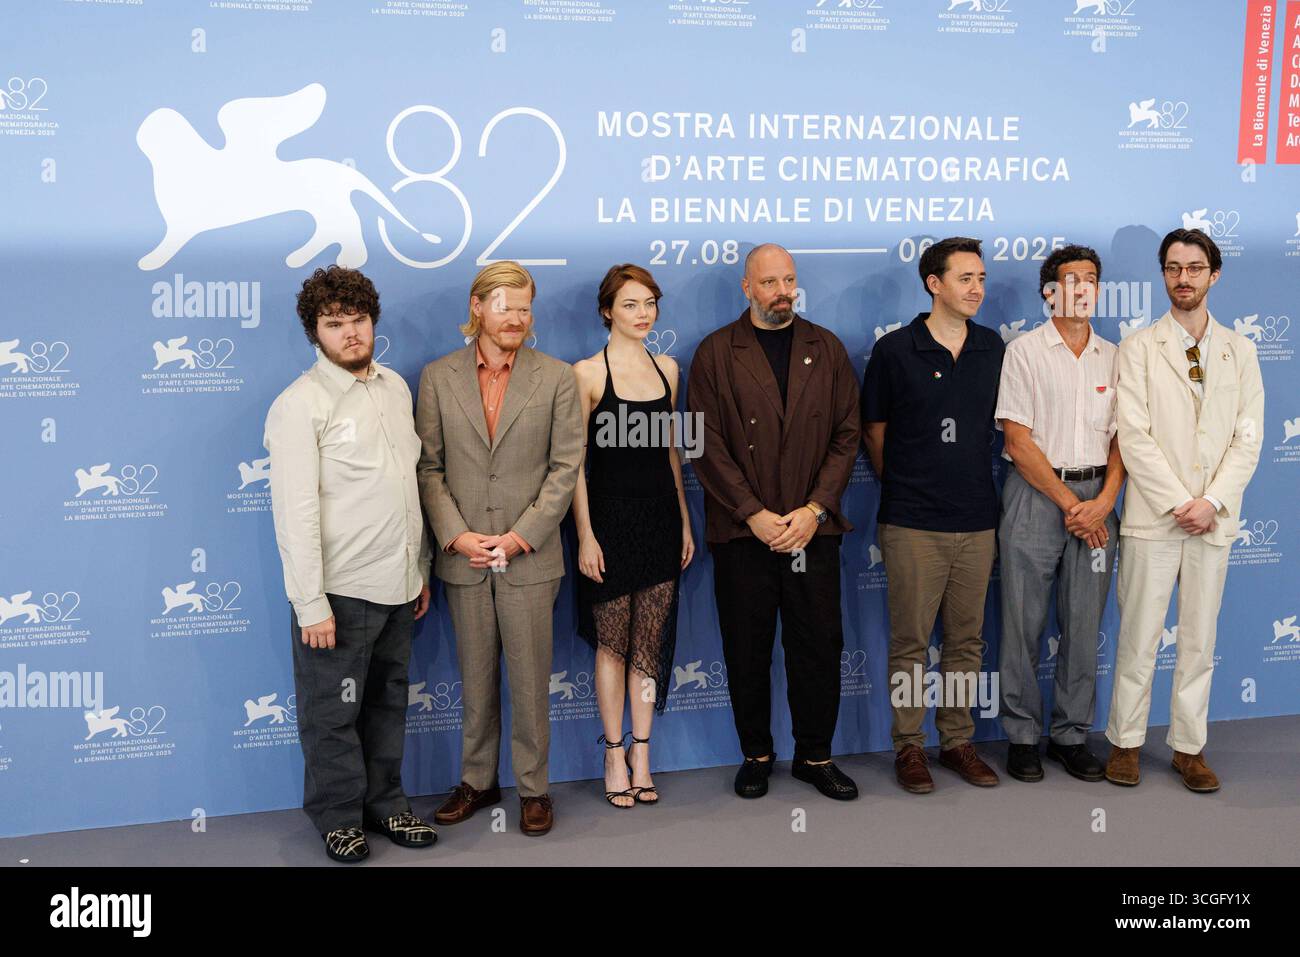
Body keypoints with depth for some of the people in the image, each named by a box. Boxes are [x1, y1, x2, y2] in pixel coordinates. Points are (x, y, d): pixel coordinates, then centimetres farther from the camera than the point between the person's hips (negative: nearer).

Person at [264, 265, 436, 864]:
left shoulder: (396, 387, 9)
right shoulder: (300, 405, -12)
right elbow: (295, 511, -15)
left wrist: (420, 569, 15)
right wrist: (310, 603, -17)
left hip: (397, 585, 6)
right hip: (340, 589, -6)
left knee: (388, 703, 17)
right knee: (334, 712, 6)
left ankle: (385, 803, 32)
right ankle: (338, 817, 24)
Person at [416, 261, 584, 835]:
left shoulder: (557, 378, 0)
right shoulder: (437, 378, 3)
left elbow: (565, 466, -3)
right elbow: (428, 466, 2)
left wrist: (522, 535, -11)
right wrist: (456, 534, -10)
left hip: (529, 556, -1)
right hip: (463, 556, 2)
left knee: (530, 679, 6)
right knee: (475, 679, 13)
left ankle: (534, 787, 21)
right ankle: (476, 781, 29)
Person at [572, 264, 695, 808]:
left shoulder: (666, 368, 9)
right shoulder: (587, 372, -6)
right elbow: (574, 462, -7)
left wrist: (684, 521, 12)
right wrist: (585, 535, -12)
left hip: (659, 516, 4)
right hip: (610, 517, -4)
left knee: (649, 644, 7)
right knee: (613, 644, 5)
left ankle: (641, 753, 17)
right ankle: (615, 754, 17)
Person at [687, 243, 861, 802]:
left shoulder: (826, 349, 10)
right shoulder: (716, 353, 3)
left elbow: (846, 436, 5)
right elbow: (708, 444, -3)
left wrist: (814, 510, -7)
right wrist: (754, 514, -11)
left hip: (813, 527, 2)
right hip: (740, 531, -1)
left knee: (819, 647, 5)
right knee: (746, 651, 6)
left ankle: (815, 755, 21)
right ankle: (756, 755, 22)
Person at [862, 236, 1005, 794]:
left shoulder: (993, 349, 7)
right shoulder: (894, 350, -4)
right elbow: (874, 430, 5)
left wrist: (970, 481, 13)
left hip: (977, 521, 4)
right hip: (912, 523, -3)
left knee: (967, 639, 10)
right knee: (910, 640, 2)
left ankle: (957, 741, 23)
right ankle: (908, 745, 15)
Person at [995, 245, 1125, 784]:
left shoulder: (1113, 357, 11)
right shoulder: (1025, 351, -1)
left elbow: (1120, 436, 9)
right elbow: (1017, 440, -7)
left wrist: (1104, 501, -7)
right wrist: (1070, 502, -10)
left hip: (1096, 500, 4)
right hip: (1035, 493, -3)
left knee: (1084, 624, 7)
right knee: (1023, 623, 1)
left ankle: (1072, 735, 18)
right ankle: (1022, 735, 13)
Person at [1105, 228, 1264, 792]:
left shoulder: (1240, 351, 11)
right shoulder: (1139, 348, 2)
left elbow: (1248, 439, 4)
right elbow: (1133, 436, -6)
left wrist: (1212, 502, -9)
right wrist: (1179, 503, -12)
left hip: (1214, 517, 3)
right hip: (1153, 514, -2)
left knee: (1199, 640, 8)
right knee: (1139, 637, 1)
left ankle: (1189, 747, 18)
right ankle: (1125, 741, 13)